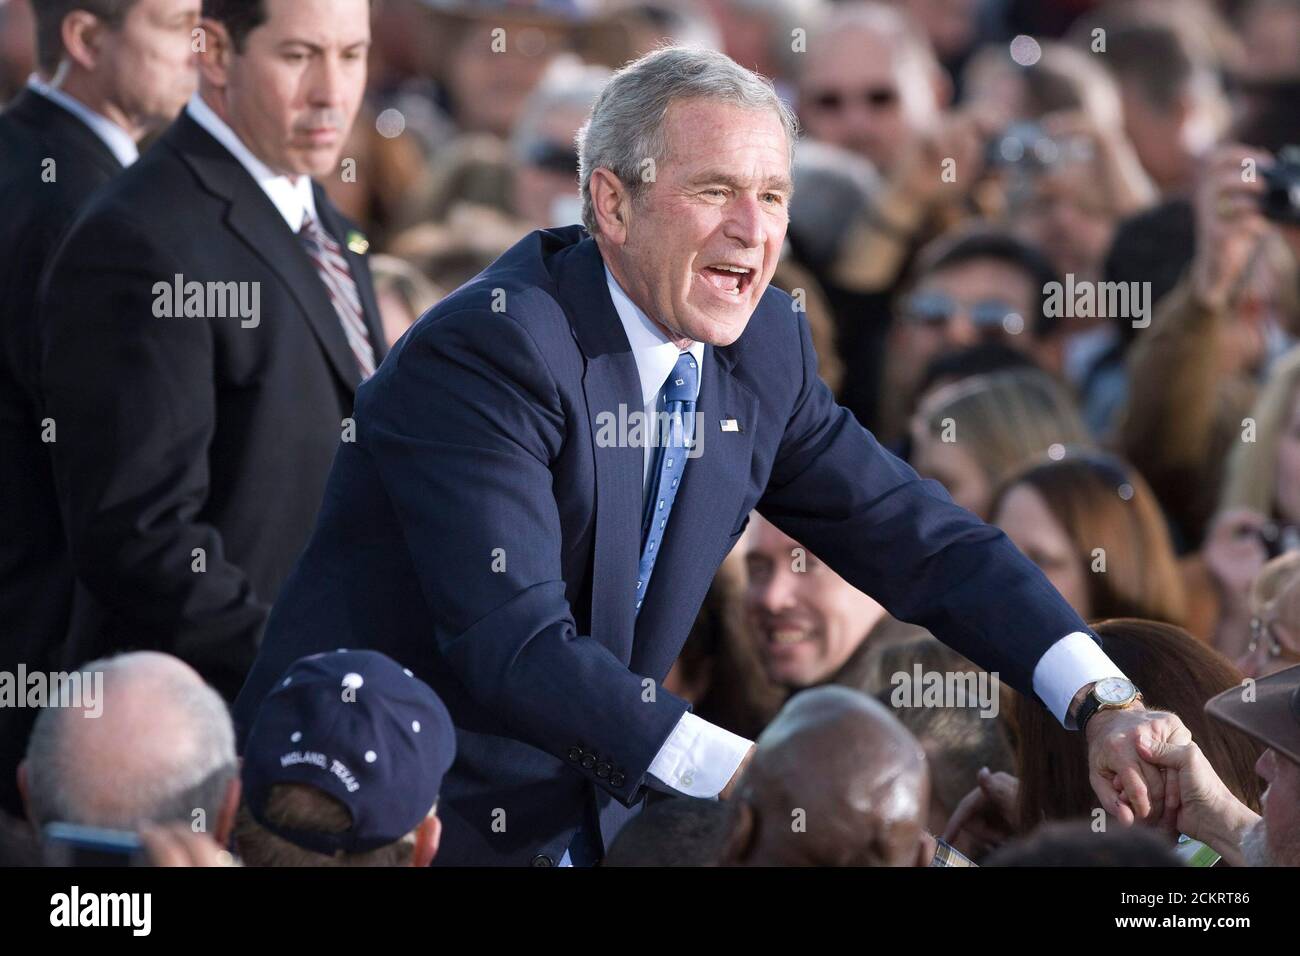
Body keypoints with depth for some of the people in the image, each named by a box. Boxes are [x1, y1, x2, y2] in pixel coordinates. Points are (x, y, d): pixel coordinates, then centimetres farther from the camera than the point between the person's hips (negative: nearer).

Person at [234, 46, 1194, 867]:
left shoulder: (762, 348, 2)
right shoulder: (486, 353, -20)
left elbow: (914, 537, 6)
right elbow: (513, 647, -29)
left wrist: (1106, 702, -8)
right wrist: (747, 776, -36)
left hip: (581, 820, 7)